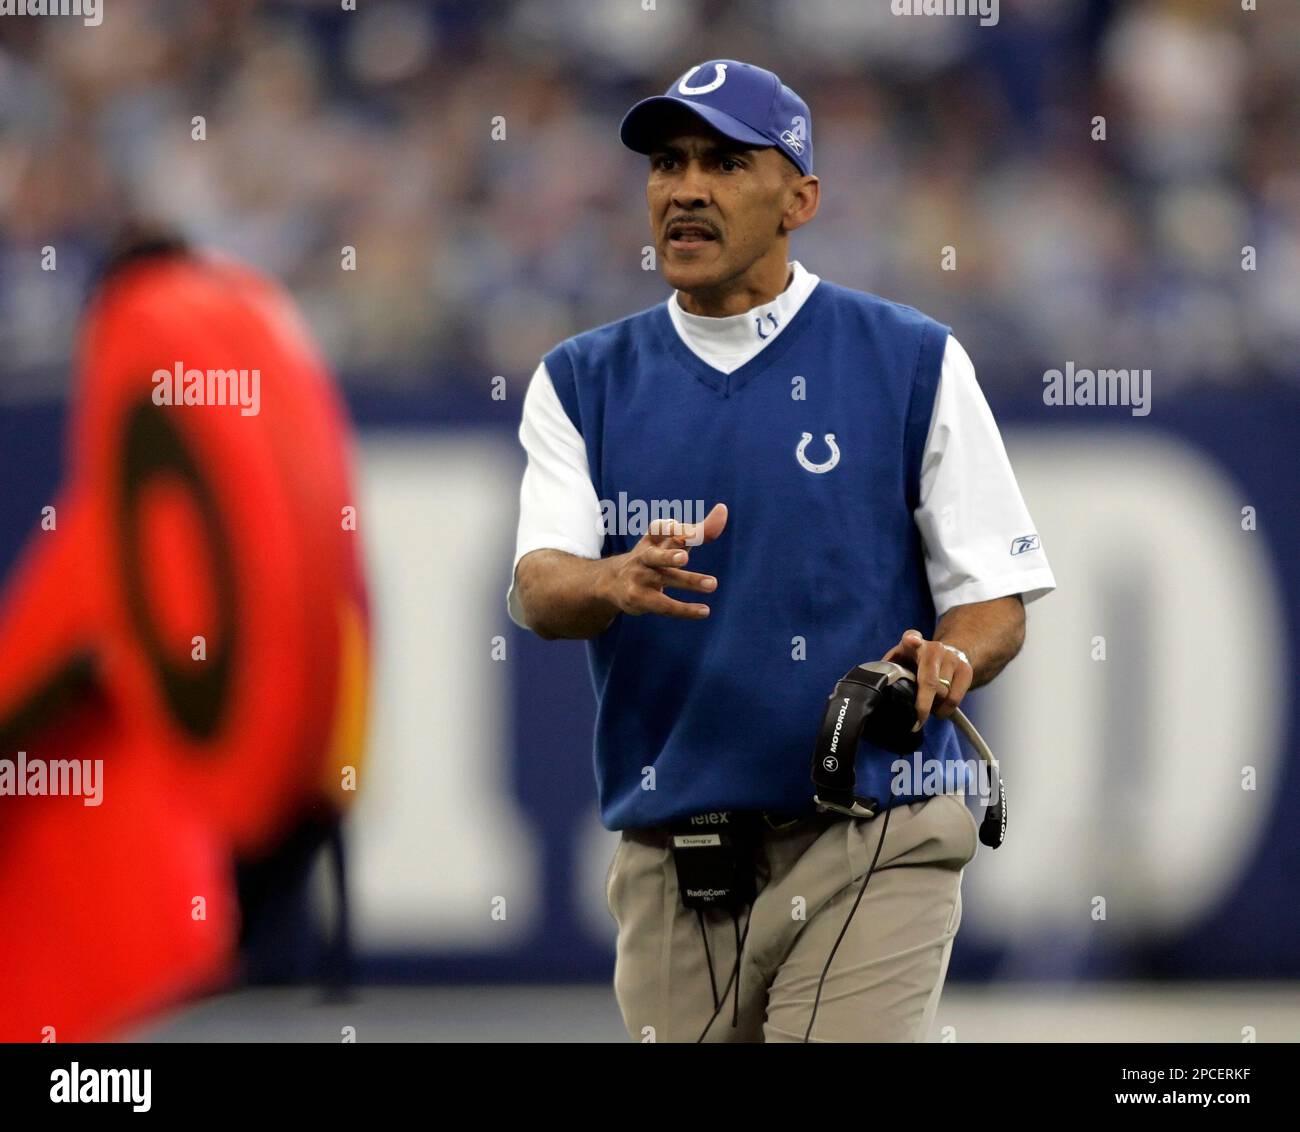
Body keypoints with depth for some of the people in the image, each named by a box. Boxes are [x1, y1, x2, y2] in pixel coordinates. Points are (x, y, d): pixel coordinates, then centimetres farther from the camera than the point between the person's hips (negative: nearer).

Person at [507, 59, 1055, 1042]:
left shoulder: (913, 363, 3)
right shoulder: (585, 382, 10)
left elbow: (996, 601, 3)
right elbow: (537, 590, -5)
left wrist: (949, 661, -20)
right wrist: (620, 582, -28)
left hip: (870, 851, -3)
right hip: (667, 868, 3)